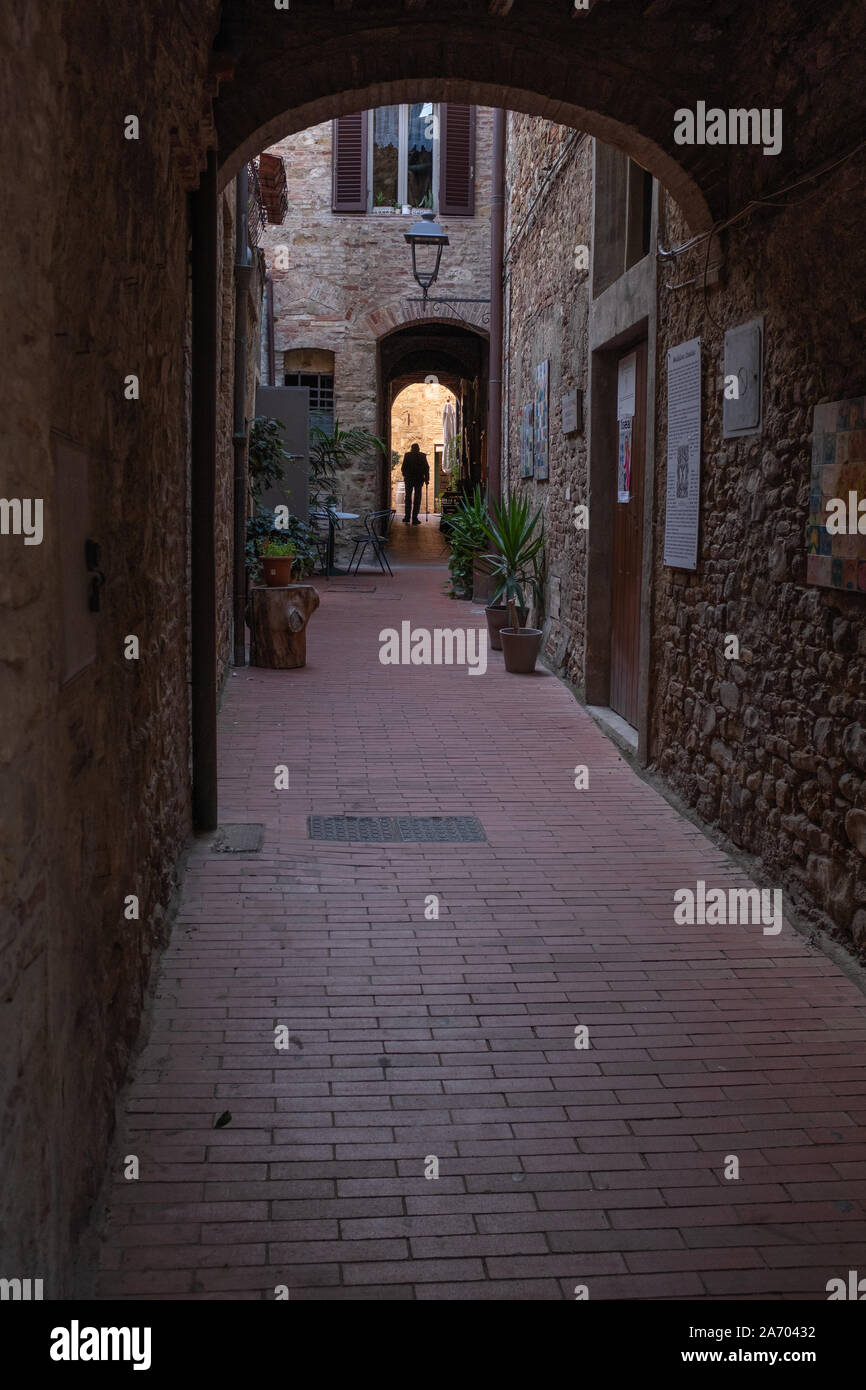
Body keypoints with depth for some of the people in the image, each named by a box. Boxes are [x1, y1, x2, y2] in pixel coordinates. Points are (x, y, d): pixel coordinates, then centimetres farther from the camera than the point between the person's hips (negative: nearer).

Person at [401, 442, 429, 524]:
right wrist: (427, 479, 5)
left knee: (408, 498, 10)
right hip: (419, 479, -1)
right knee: (417, 499, 3)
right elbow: (426, 468, -1)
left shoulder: (407, 455, 1)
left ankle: (407, 518, 3)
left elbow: (403, 468, 1)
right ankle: (414, 520, -2)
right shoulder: (422, 456, 1)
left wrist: (405, 475, 17)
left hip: (409, 478, 1)